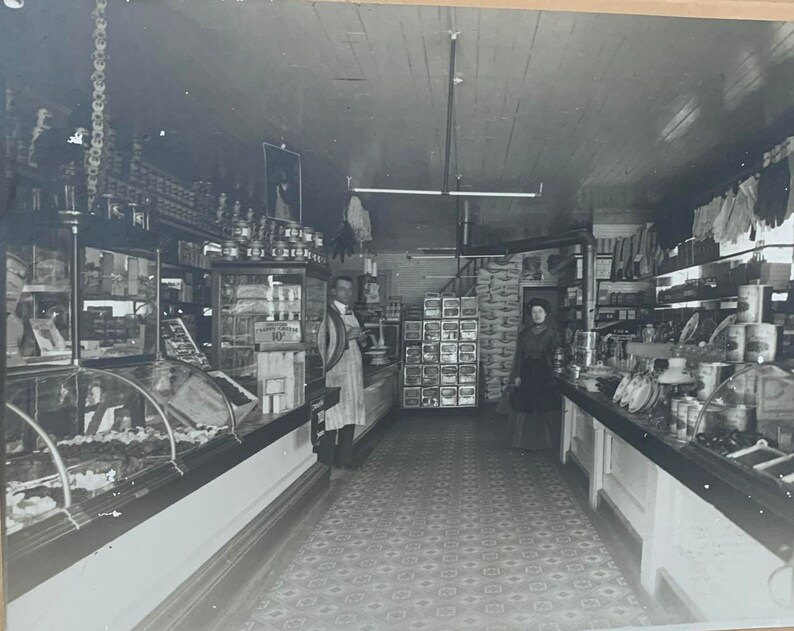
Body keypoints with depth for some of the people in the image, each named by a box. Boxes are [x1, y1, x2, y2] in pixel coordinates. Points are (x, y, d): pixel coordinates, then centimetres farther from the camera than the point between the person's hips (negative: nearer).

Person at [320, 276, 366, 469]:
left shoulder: (352, 313, 18)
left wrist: (360, 338, 5)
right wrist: (346, 337, -21)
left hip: (354, 372, 7)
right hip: (336, 372, -7)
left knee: (350, 416, 7)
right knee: (334, 416, -4)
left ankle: (344, 458, 15)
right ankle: (327, 459, 6)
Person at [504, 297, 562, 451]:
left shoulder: (551, 332, 0)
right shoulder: (525, 333, 9)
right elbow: (519, 356, 8)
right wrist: (516, 376, 1)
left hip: (545, 375, -3)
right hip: (526, 373, 3)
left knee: (543, 407, -2)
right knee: (523, 407, 4)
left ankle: (542, 442, 11)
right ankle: (524, 440, 16)